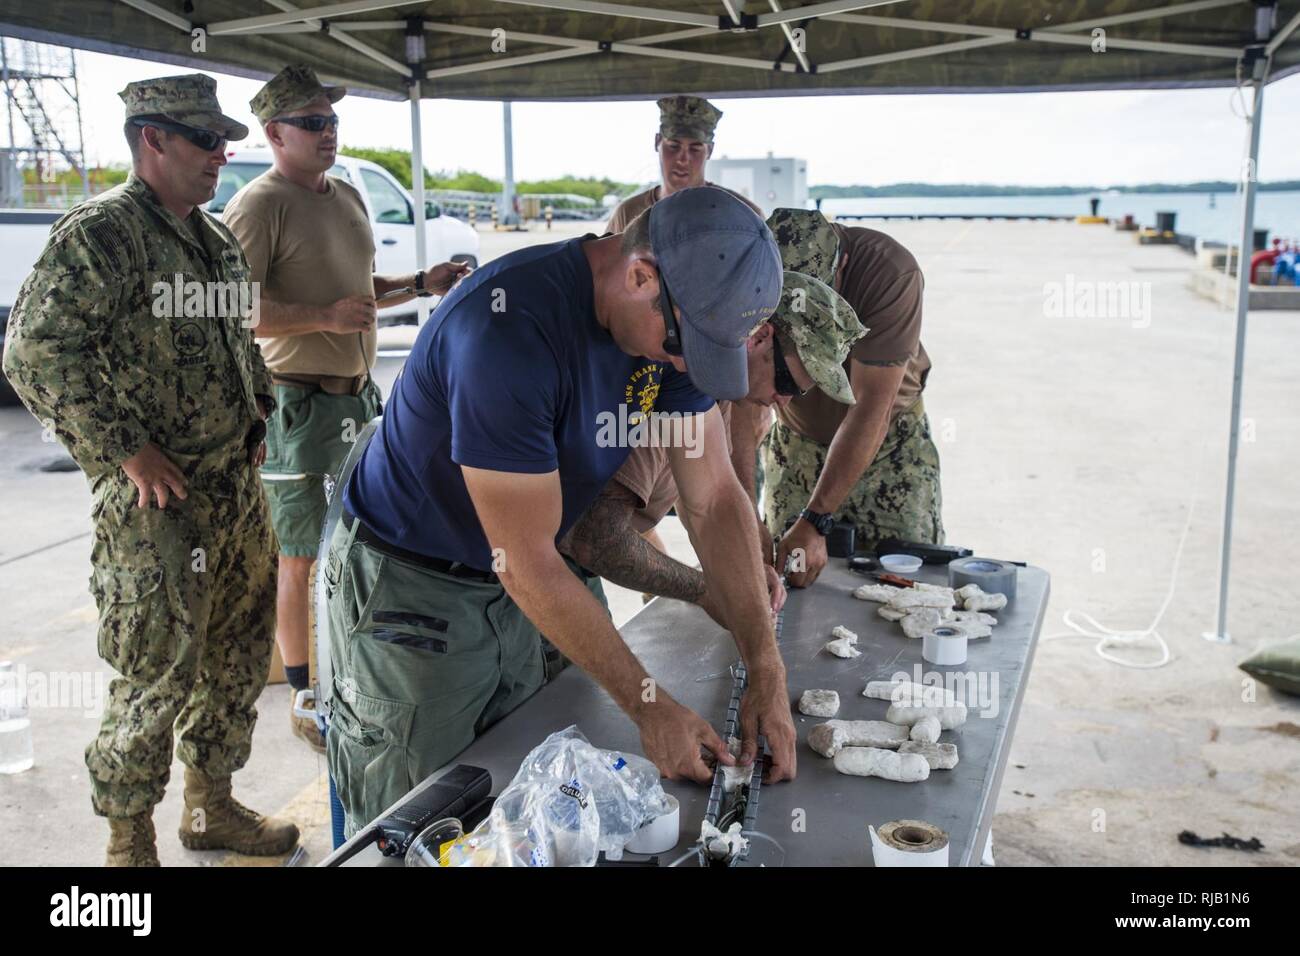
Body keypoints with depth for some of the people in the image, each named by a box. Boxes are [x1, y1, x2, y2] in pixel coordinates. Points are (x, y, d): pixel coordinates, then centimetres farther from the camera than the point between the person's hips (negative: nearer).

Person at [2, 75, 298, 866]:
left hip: (236, 486, 8)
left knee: (239, 653, 15)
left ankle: (212, 804, 33)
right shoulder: (100, 234, -12)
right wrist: (127, 450, -19)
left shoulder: (217, 238, 14)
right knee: (160, 672, -3)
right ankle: (130, 842, 17)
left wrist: (256, 412, 14)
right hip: (154, 499, -8)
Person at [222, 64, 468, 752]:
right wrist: (324, 317, -28)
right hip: (299, 403, -8)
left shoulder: (347, 196, 15)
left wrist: (421, 284, 10)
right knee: (304, 558, -1)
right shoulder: (258, 205, -13)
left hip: (357, 394, 9)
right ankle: (304, 697, 12)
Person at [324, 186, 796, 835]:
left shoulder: (674, 319, -9)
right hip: (411, 590, -6)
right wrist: (650, 707, -23)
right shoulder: (509, 328, -33)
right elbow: (527, 566, -29)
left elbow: (715, 498, -7)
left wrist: (767, 671, -13)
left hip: (531, 589, 6)